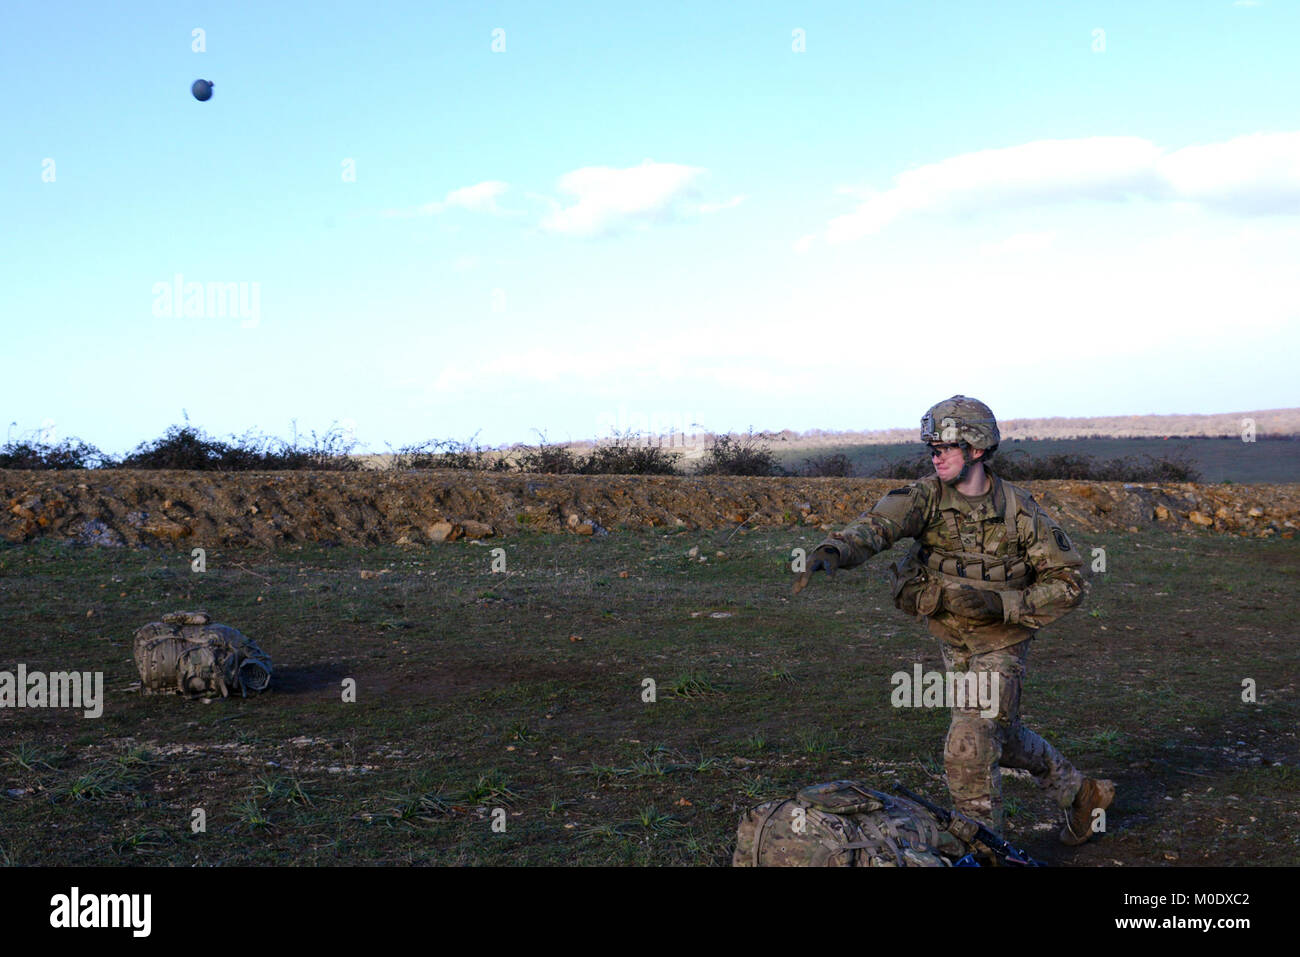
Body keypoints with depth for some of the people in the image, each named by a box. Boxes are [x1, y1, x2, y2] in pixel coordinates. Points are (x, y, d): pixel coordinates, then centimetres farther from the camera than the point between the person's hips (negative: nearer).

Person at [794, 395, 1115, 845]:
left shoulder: (1020, 511, -20)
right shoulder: (927, 495, -15)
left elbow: (1070, 583, -15)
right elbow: (878, 524, -35)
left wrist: (998, 602, -27)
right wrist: (833, 550, -57)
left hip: (1001, 638, -5)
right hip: (952, 639, 5)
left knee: (970, 748, -14)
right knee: (1001, 736, 20)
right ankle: (1080, 794, 43)